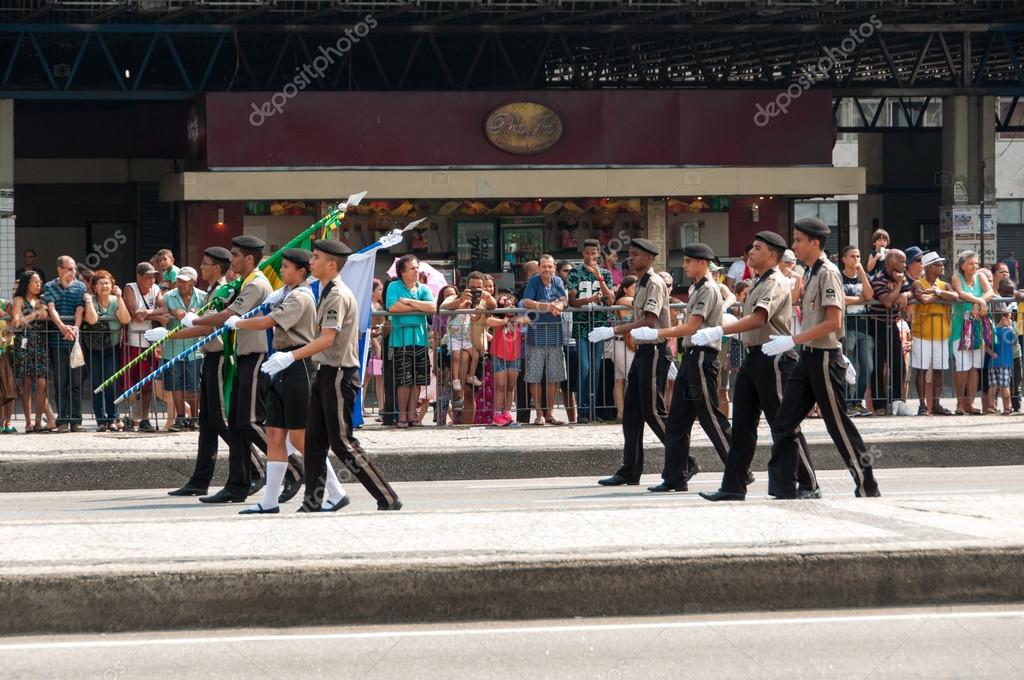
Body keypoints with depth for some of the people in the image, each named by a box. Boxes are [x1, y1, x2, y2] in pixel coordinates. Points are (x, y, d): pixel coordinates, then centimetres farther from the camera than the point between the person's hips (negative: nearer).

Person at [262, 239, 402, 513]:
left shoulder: (338, 295, -16)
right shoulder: (327, 292, 15)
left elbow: (327, 339, -24)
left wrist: (290, 357, -26)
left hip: (339, 374, -10)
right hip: (326, 372, 10)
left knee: (341, 442, -7)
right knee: (314, 439, 9)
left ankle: (388, 499, -3)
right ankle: (313, 502, 14)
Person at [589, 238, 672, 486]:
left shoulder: (655, 284, -14)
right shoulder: (642, 284, 16)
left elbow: (649, 321, -23)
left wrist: (614, 331, -24)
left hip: (654, 351, -10)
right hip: (643, 351, 10)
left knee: (653, 410, -9)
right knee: (631, 411, 9)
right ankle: (630, 471, 12)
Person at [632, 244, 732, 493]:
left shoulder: (708, 289, -12)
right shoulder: (696, 288, 17)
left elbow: (692, 326, -18)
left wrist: (656, 334, -16)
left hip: (703, 357, -10)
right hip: (691, 356, 10)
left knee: (710, 416, -7)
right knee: (678, 418, 8)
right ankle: (675, 476, 11)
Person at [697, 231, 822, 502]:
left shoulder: (776, 283, -13)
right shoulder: (757, 283, 18)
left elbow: (758, 318, -26)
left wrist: (719, 331, -32)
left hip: (773, 359, -10)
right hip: (753, 357, 10)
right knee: (742, 425, 7)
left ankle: (809, 485, 1)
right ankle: (733, 486, 8)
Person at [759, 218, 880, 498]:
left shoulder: (827, 272, -13)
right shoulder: (811, 273, 14)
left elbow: (833, 321, -21)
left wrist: (792, 341, -21)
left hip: (824, 358, -9)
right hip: (808, 357, 9)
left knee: (839, 426, -3)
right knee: (784, 425, 4)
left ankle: (867, 487, 7)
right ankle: (782, 489, 5)